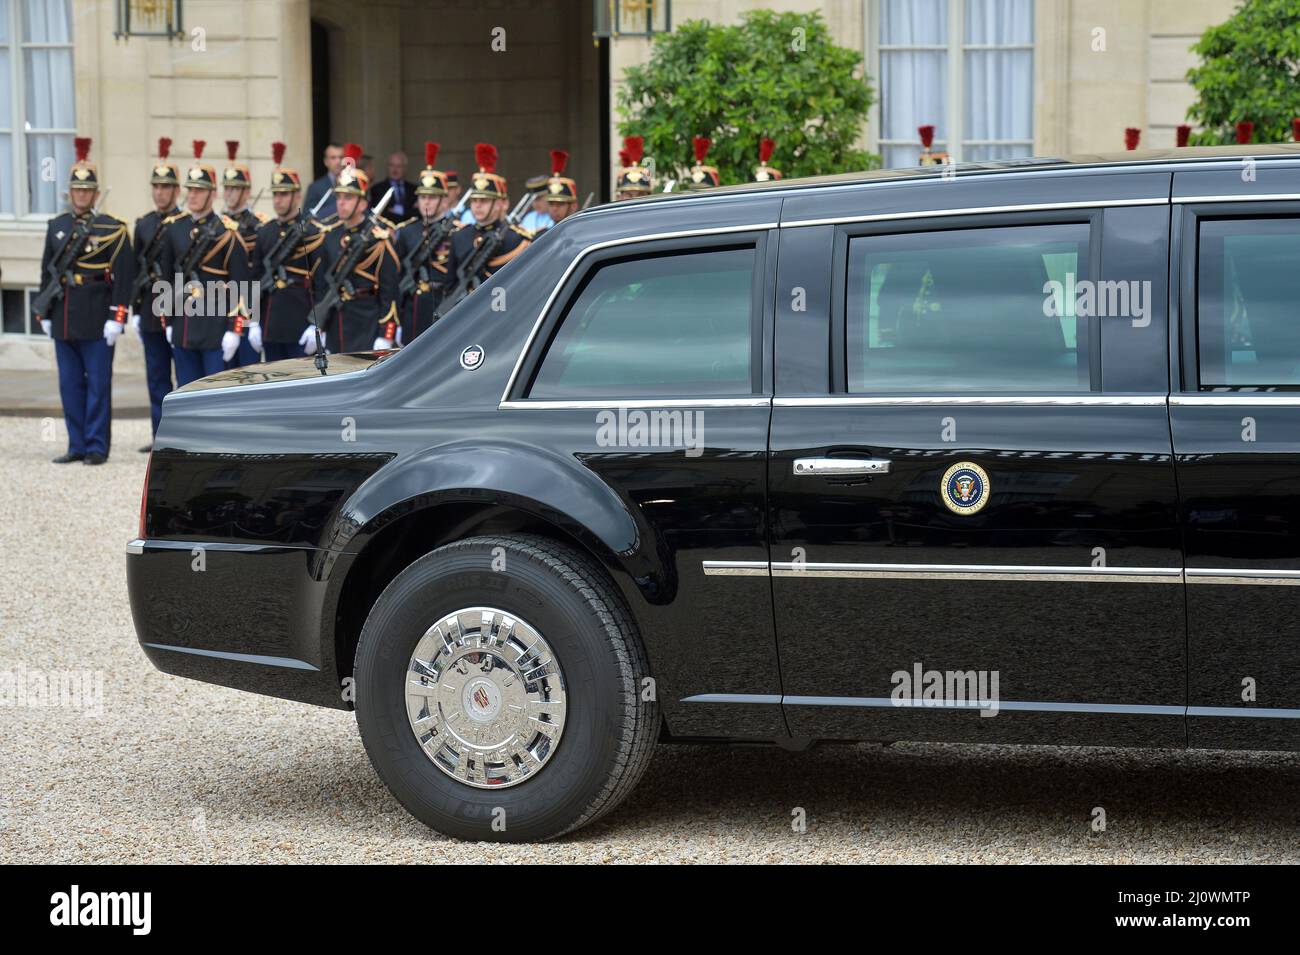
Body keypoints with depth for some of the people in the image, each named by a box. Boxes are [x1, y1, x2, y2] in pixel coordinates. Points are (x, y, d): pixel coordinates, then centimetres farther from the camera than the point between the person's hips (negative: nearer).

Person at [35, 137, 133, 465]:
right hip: (64, 321, 5)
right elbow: (46, 272, 16)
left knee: (98, 384, 0)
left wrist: (117, 318, -13)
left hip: (96, 321, -5)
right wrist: (45, 313, 13)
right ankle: (77, 446, 16)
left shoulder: (112, 228, -5)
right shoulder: (56, 227, 11)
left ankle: (97, 447, 6)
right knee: (70, 385, 8)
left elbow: (124, 276, -8)